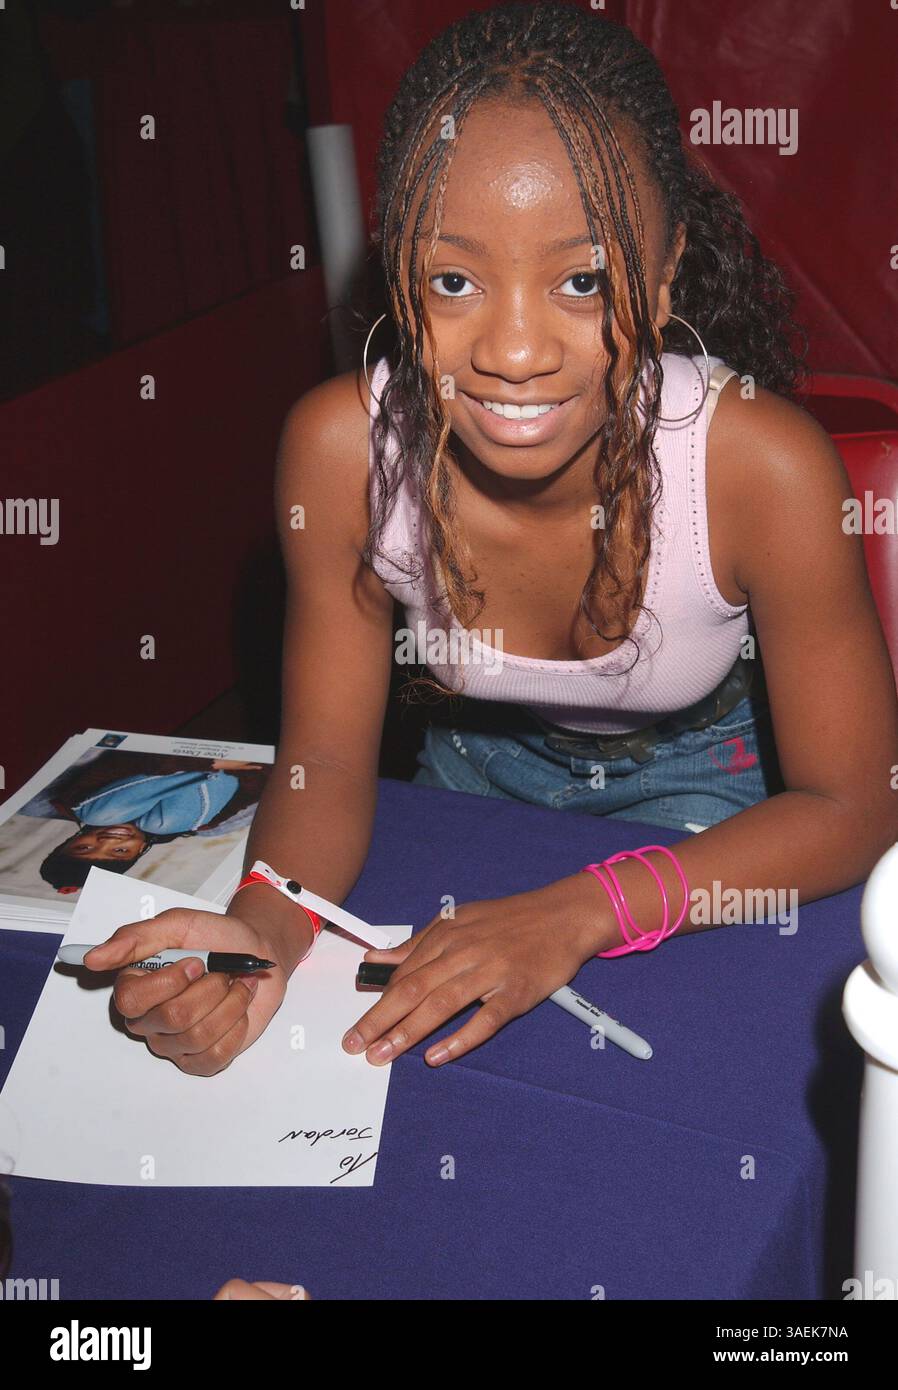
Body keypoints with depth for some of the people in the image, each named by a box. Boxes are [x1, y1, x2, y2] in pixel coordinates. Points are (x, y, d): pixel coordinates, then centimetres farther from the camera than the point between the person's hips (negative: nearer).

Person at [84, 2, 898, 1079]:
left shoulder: (761, 466, -33)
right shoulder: (338, 446, -27)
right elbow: (327, 757, -16)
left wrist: (580, 912, -36)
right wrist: (261, 929, -39)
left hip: (705, 781, -1)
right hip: (482, 766, 2)